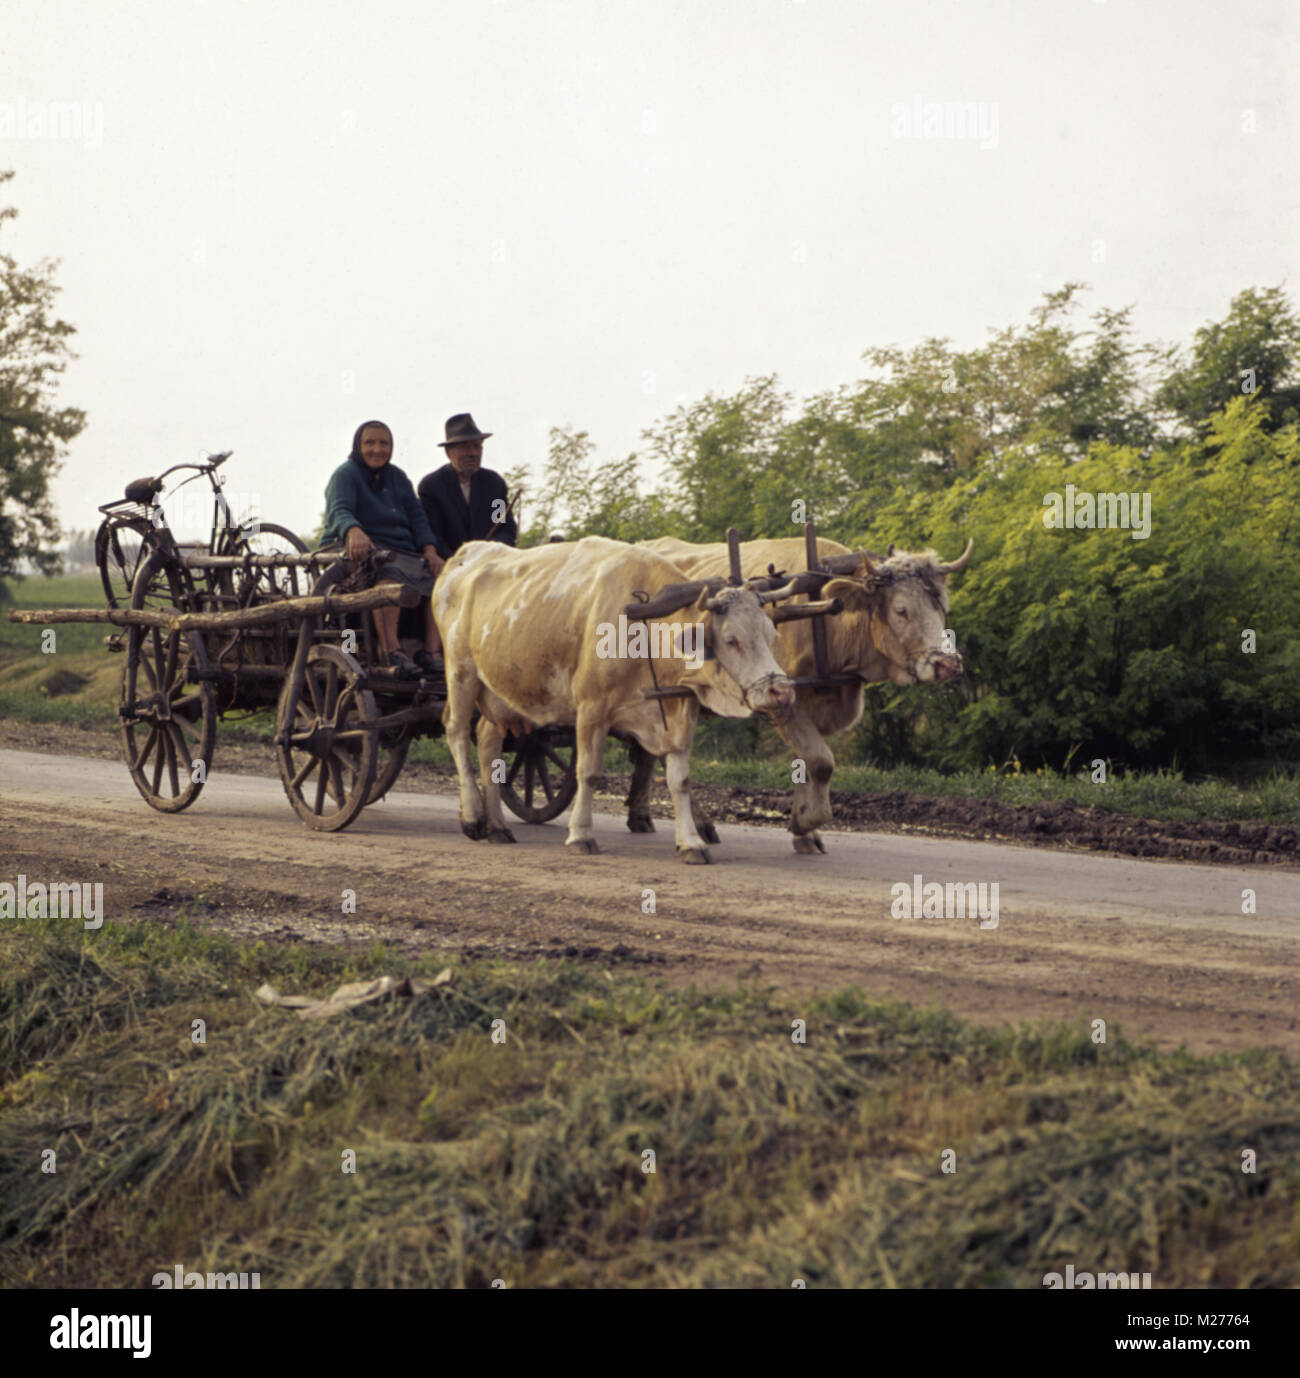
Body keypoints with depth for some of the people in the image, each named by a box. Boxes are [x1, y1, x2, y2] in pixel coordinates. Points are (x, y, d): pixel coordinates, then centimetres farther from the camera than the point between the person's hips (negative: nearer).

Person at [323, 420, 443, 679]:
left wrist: (430, 551, -3)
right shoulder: (345, 474, 2)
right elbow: (338, 511, -17)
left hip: (403, 551, 7)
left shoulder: (397, 477, 22)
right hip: (364, 550, -7)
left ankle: (432, 653, -23)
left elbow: (416, 516, 16)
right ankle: (392, 653, -49)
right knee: (390, 573, -39)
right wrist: (354, 532, -41)